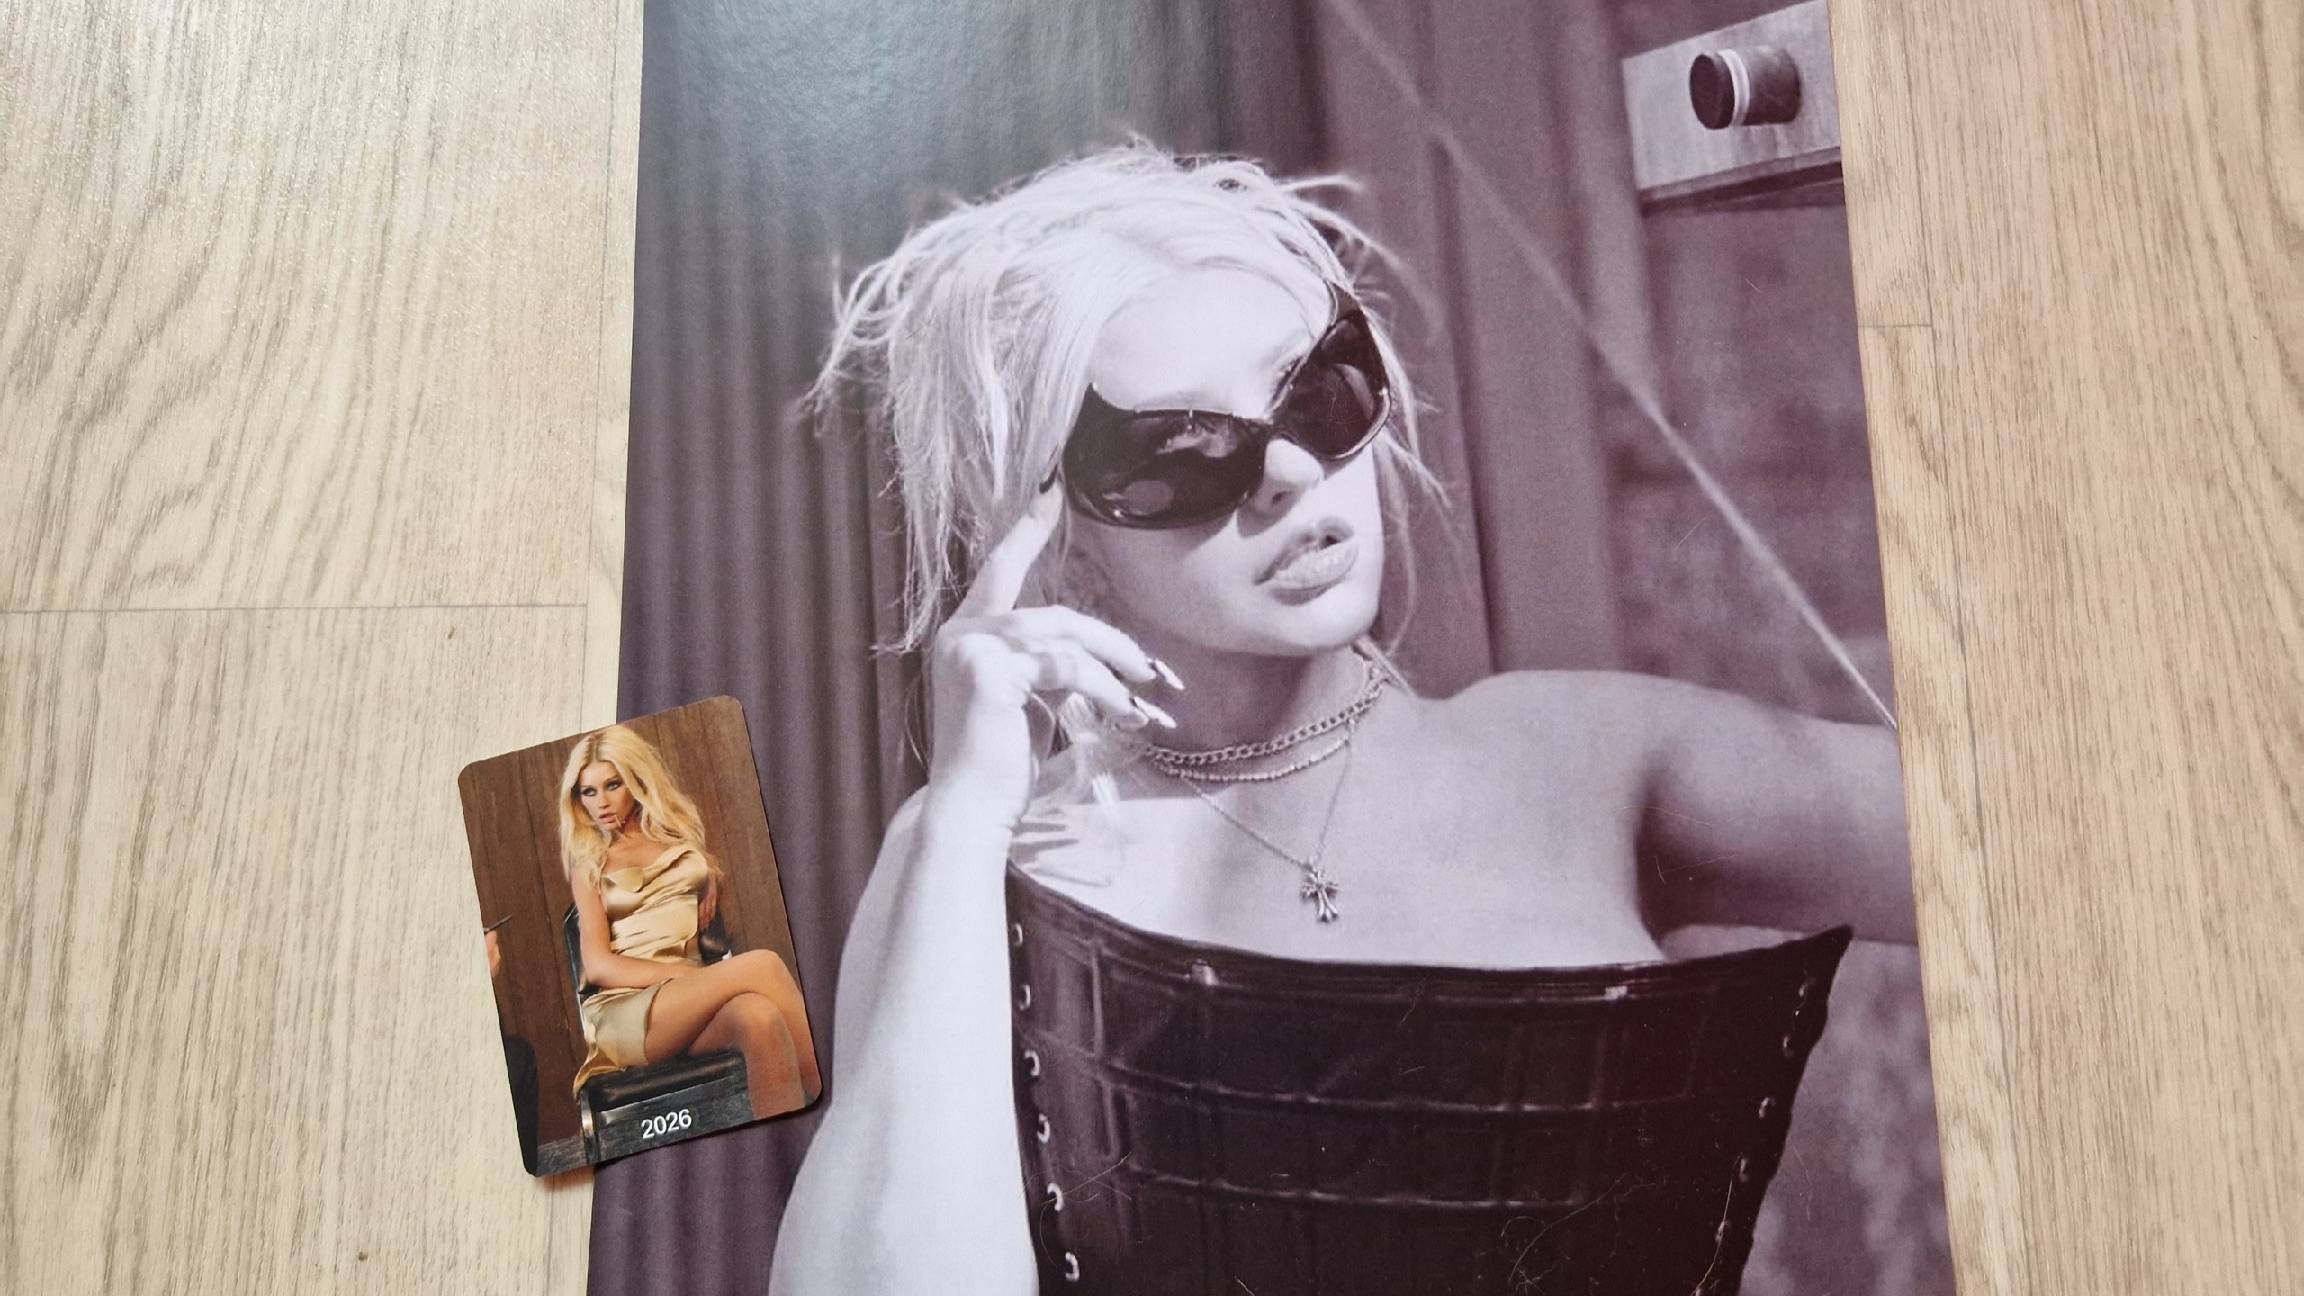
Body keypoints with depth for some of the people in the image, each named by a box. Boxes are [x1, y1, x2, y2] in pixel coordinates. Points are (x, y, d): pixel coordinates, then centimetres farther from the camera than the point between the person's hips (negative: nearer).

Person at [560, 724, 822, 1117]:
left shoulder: (681, 834, 21)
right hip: (623, 1011, -3)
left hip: (692, 1002, 3)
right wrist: (694, 975, -13)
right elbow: (598, 965, 1)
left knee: (758, 1015, -37)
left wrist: (712, 874, 12)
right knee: (762, 964, -33)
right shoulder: (589, 864, 13)